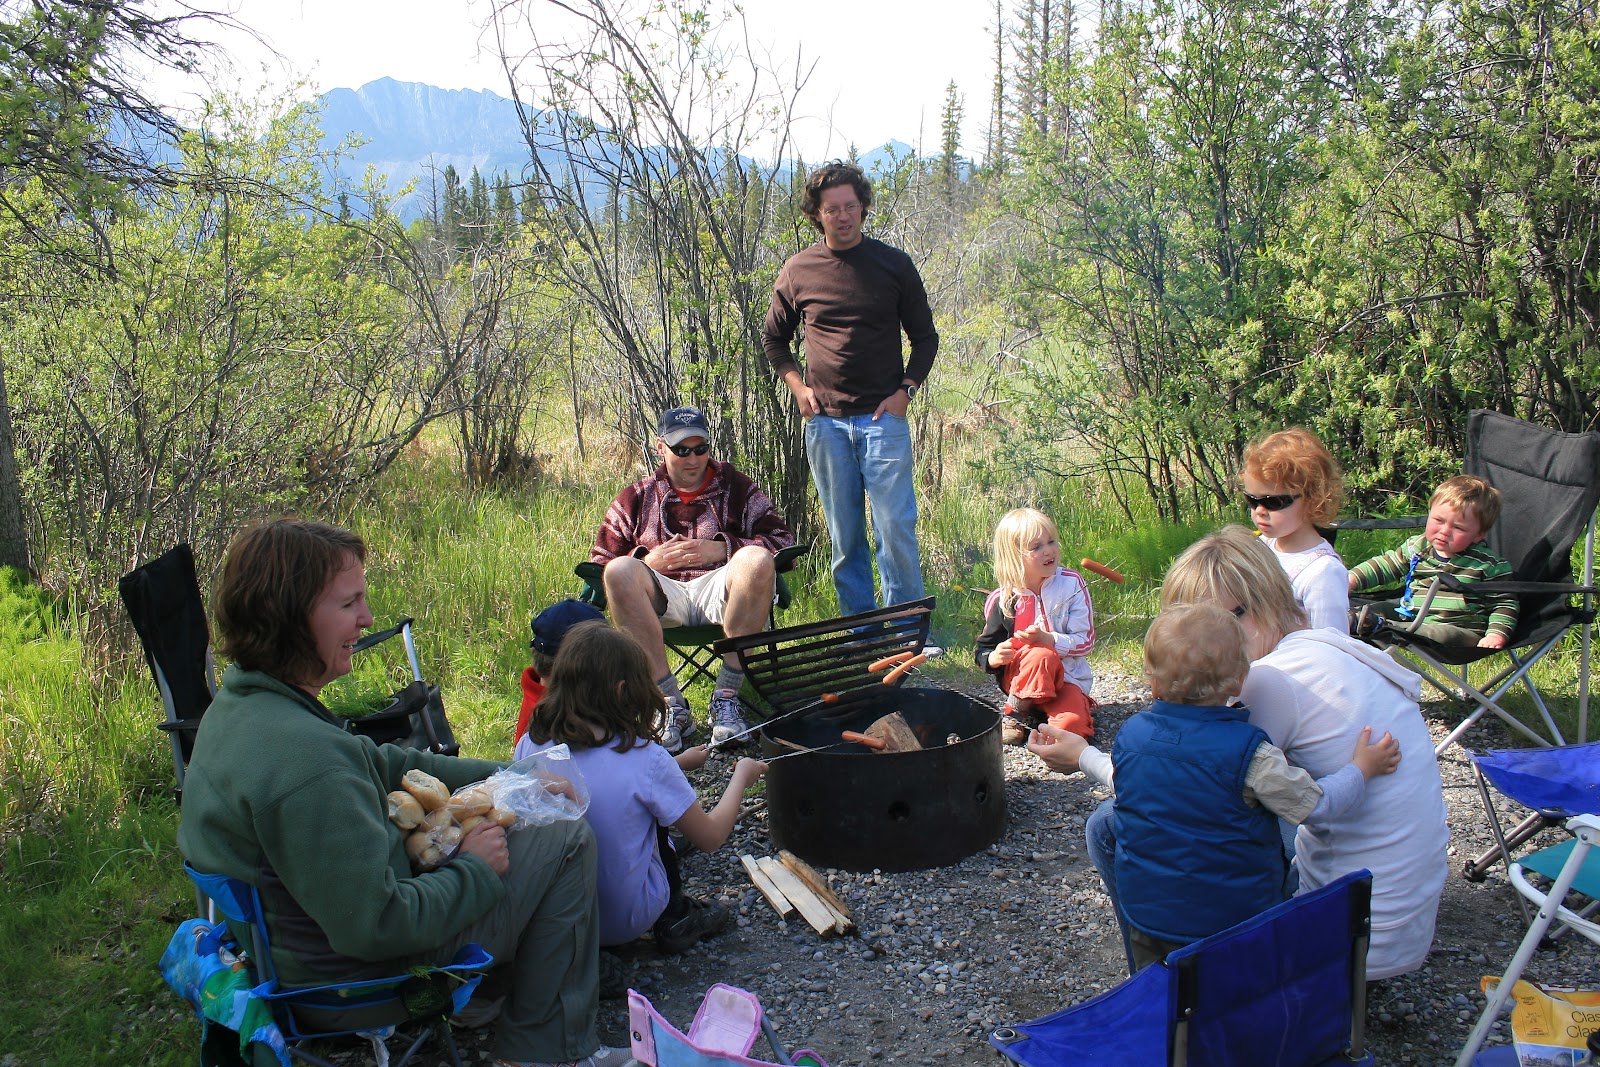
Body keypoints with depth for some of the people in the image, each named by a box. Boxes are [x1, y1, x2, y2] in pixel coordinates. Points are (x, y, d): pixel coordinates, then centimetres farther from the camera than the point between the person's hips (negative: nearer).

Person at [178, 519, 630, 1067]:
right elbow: (379, 927, -33)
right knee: (567, 838, -4)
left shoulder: (234, 707, -1)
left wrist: (504, 776, 10)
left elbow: (376, 763, 12)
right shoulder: (303, 757, -36)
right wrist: (475, 869, -15)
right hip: (352, 977, -10)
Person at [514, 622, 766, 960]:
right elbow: (710, 838, -9)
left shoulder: (529, 745, -10)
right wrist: (741, 778, 9)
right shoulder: (644, 758, -20)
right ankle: (674, 921, 30)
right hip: (624, 921, -4)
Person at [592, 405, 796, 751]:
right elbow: (599, 565, 15)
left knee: (757, 560, -33)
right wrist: (648, 561, -4)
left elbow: (783, 541, 7)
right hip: (663, 598, 1)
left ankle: (726, 697, -28)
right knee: (621, 571, -31)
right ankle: (672, 706, -31)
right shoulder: (636, 499, 22)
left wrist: (724, 548, -7)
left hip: (719, 589, -1)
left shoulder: (736, 488, 20)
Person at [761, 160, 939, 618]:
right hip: (825, 421, 2)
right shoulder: (798, 270, 5)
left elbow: (925, 336, 11)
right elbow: (773, 337, 19)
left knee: (896, 526, -7)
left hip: (883, 417, -1)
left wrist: (906, 391, -3)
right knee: (844, 534, 7)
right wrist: (797, 384, 4)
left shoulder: (894, 264, 3)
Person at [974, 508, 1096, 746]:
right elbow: (984, 650, 3)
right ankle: (1016, 715, -13)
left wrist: (1047, 639, -25)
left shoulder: (1071, 584, -7)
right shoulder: (1002, 600, -6)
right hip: (1020, 679, 0)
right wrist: (994, 658, -22)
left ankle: (1037, 711, 3)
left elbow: (1085, 641, -9)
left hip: (1067, 677, 0)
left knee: (1070, 725, -29)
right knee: (1042, 656, -34)